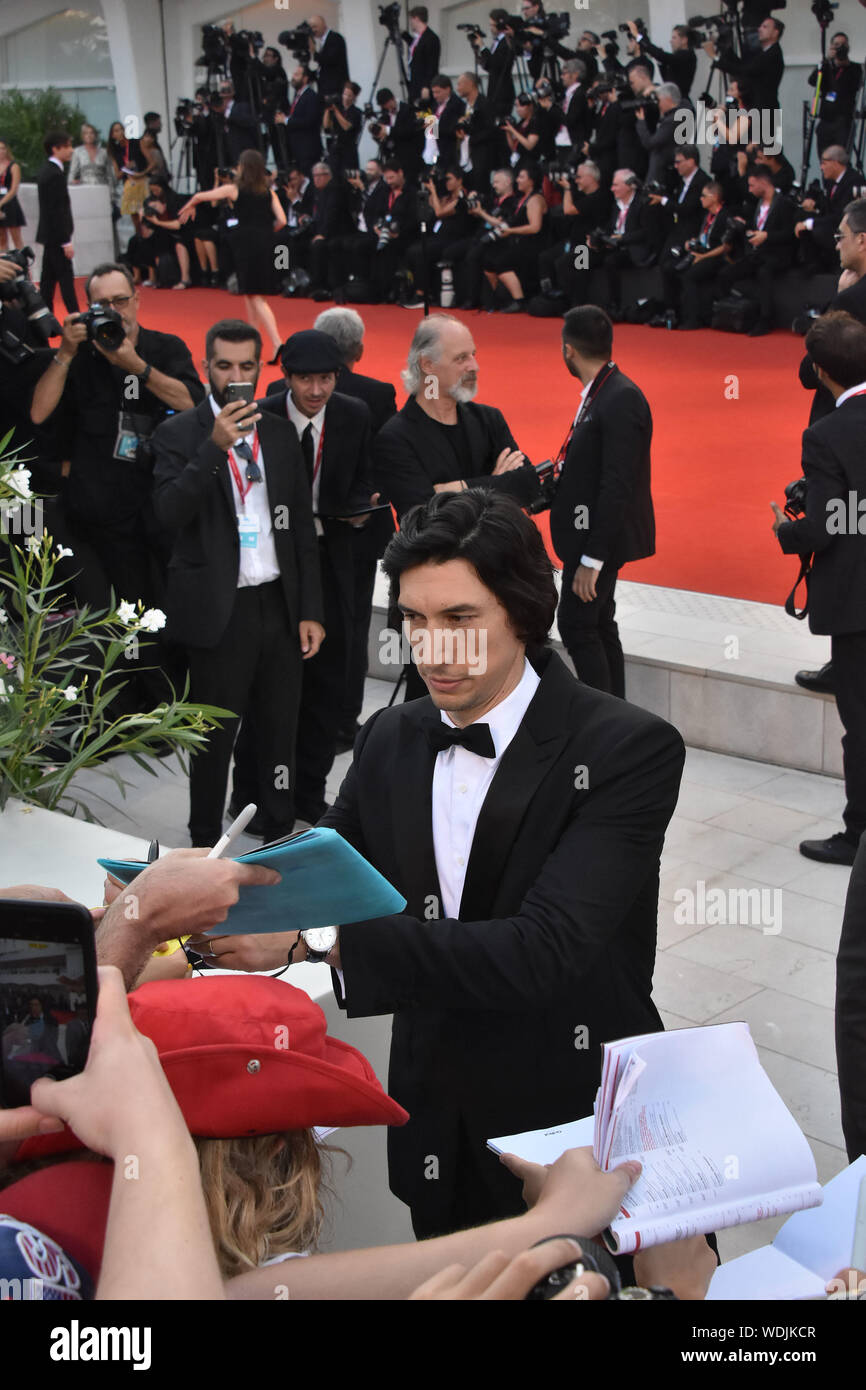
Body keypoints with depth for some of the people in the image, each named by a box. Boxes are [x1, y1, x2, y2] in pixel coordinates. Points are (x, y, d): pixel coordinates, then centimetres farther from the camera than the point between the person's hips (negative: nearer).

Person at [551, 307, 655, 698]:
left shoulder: (620, 400, -21)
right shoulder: (602, 393, 9)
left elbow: (616, 486, -24)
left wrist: (591, 558, -24)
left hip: (600, 537, -10)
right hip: (590, 535, 10)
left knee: (577, 625, -7)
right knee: (598, 626, 16)